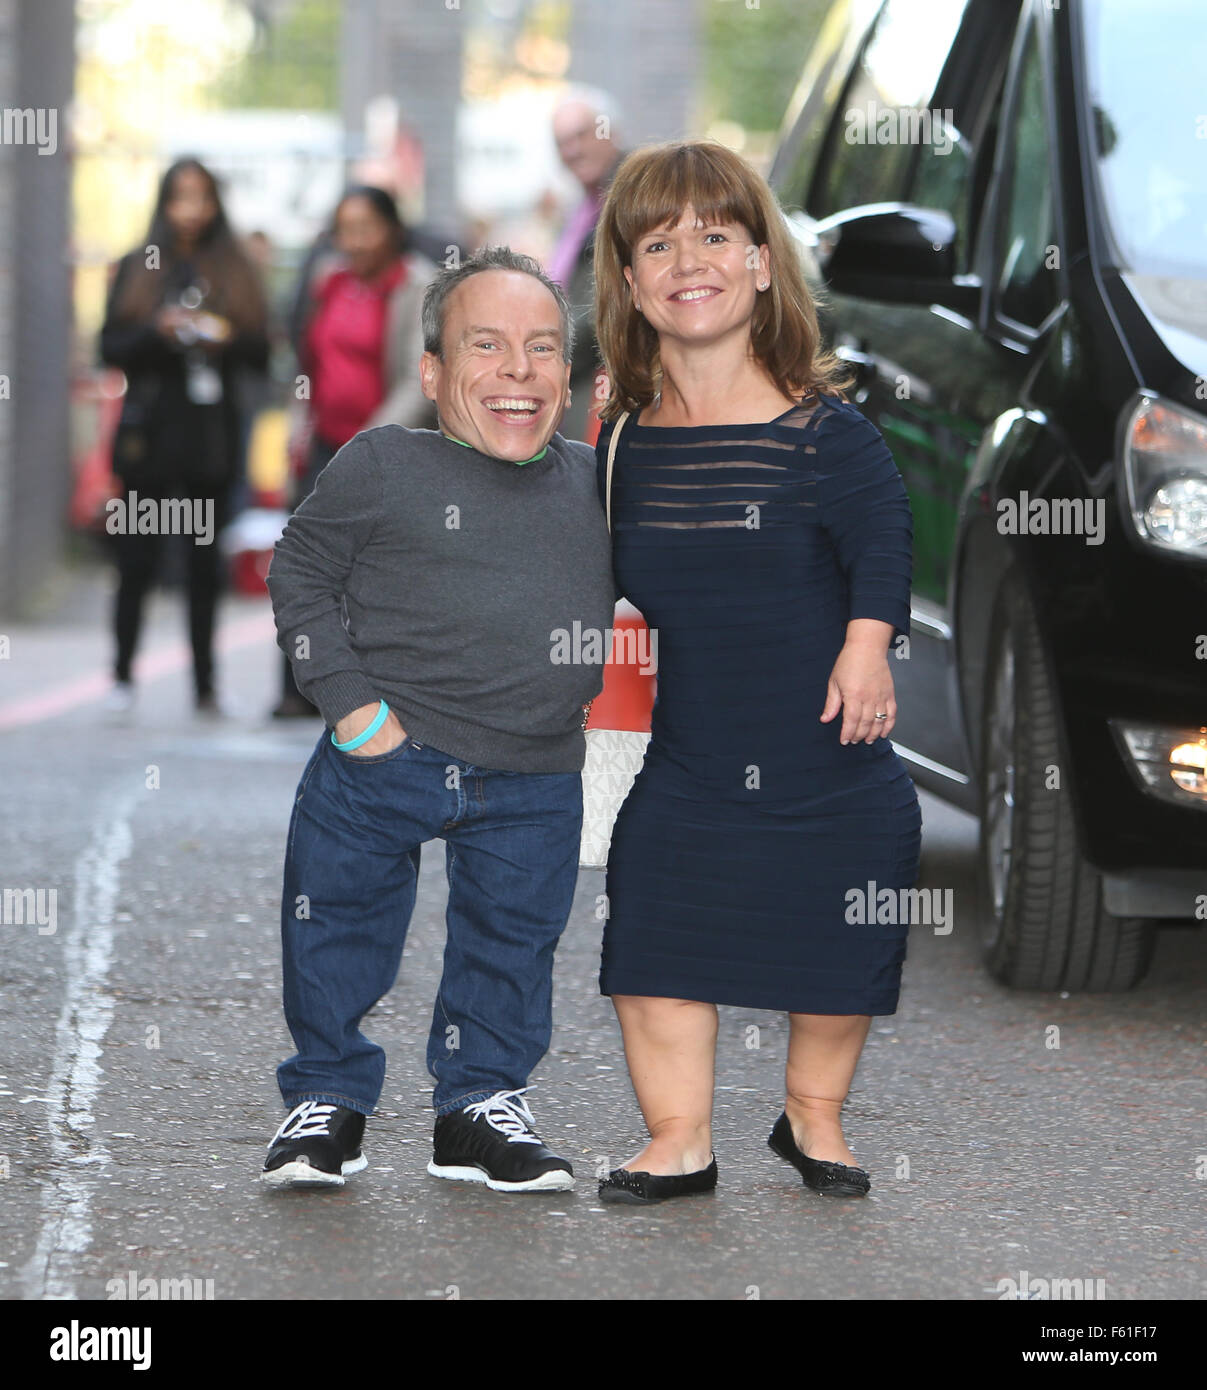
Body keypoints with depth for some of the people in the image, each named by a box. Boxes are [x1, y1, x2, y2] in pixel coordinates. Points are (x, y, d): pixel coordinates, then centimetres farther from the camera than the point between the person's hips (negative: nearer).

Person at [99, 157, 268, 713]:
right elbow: (112, 348, 2)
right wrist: (156, 331, -14)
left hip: (212, 432, 1)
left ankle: (205, 684, 7)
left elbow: (260, 353, 7)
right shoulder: (136, 269, 7)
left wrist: (228, 337, -13)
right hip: (150, 434, -1)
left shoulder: (235, 272, 9)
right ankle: (122, 674, 7)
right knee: (137, 558, -2)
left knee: (206, 563, 3)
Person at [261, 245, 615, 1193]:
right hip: (386, 756, -2)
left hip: (535, 781, 2)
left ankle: (483, 1101, 28)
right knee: (341, 928, 8)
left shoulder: (596, 483, 6)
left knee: (512, 941, 11)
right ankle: (329, 1098, 25)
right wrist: (349, 700, -9)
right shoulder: (381, 466, -7)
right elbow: (301, 574, -2)